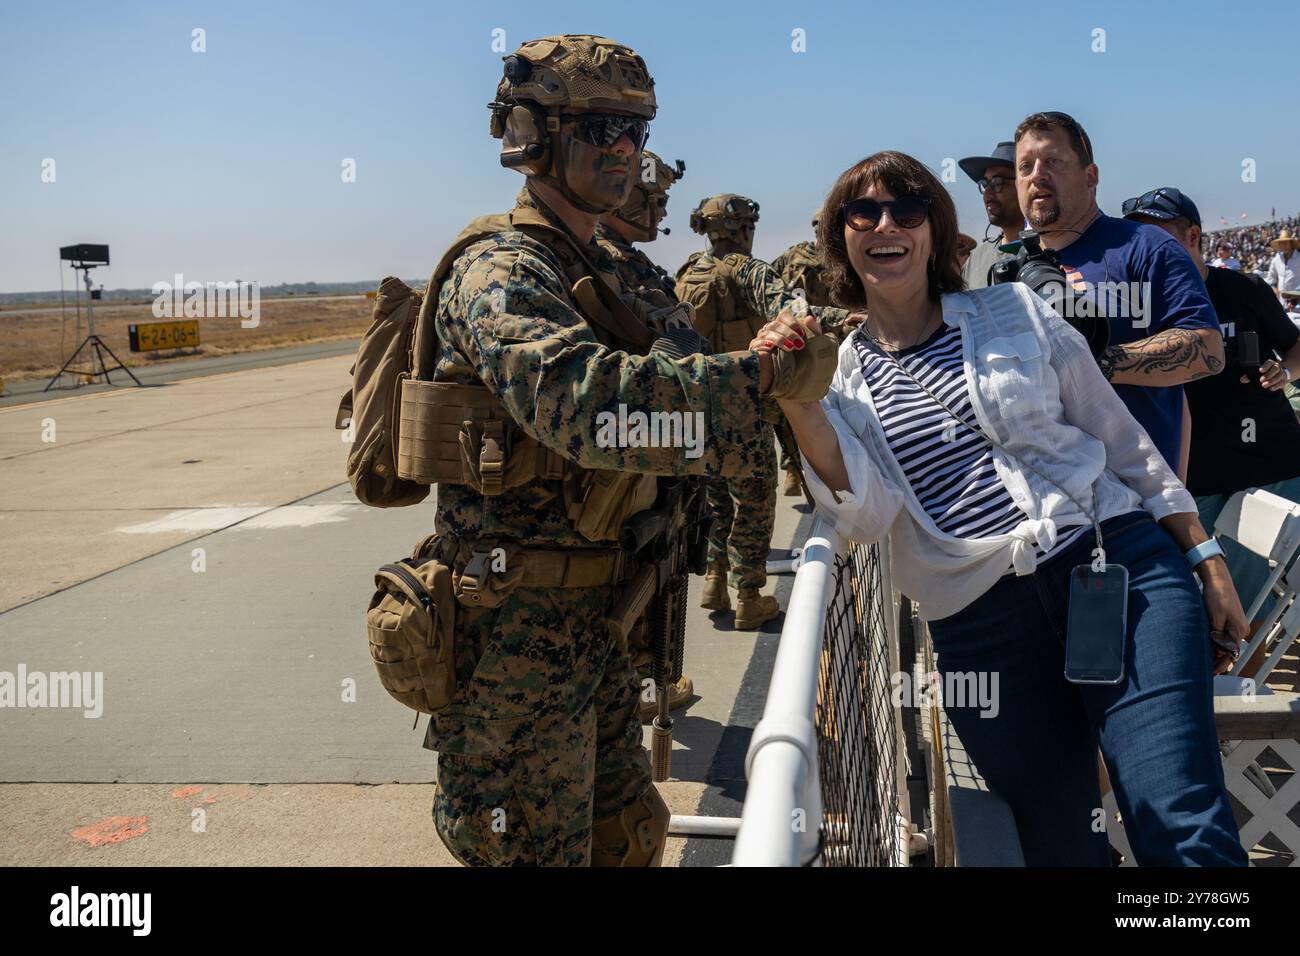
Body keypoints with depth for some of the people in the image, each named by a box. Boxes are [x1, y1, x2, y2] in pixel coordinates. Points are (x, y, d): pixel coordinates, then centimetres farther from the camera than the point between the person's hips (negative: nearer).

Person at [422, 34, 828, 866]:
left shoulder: (600, 275, 16)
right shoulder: (500, 273, -17)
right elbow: (589, 401, -34)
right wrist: (760, 374, -33)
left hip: (594, 618, 9)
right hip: (519, 631, -9)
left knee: (629, 832, 22)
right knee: (542, 848, 6)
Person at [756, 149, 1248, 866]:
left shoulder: (1016, 312, 9)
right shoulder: (838, 378, 9)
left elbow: (1121, 439, 11)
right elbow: (866, 517, -7)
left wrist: (1207, 560, 6)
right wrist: (797, 402, -20)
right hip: (978, 624, 1)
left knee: (1185, 834, -13)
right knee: (1060, 840, 7)